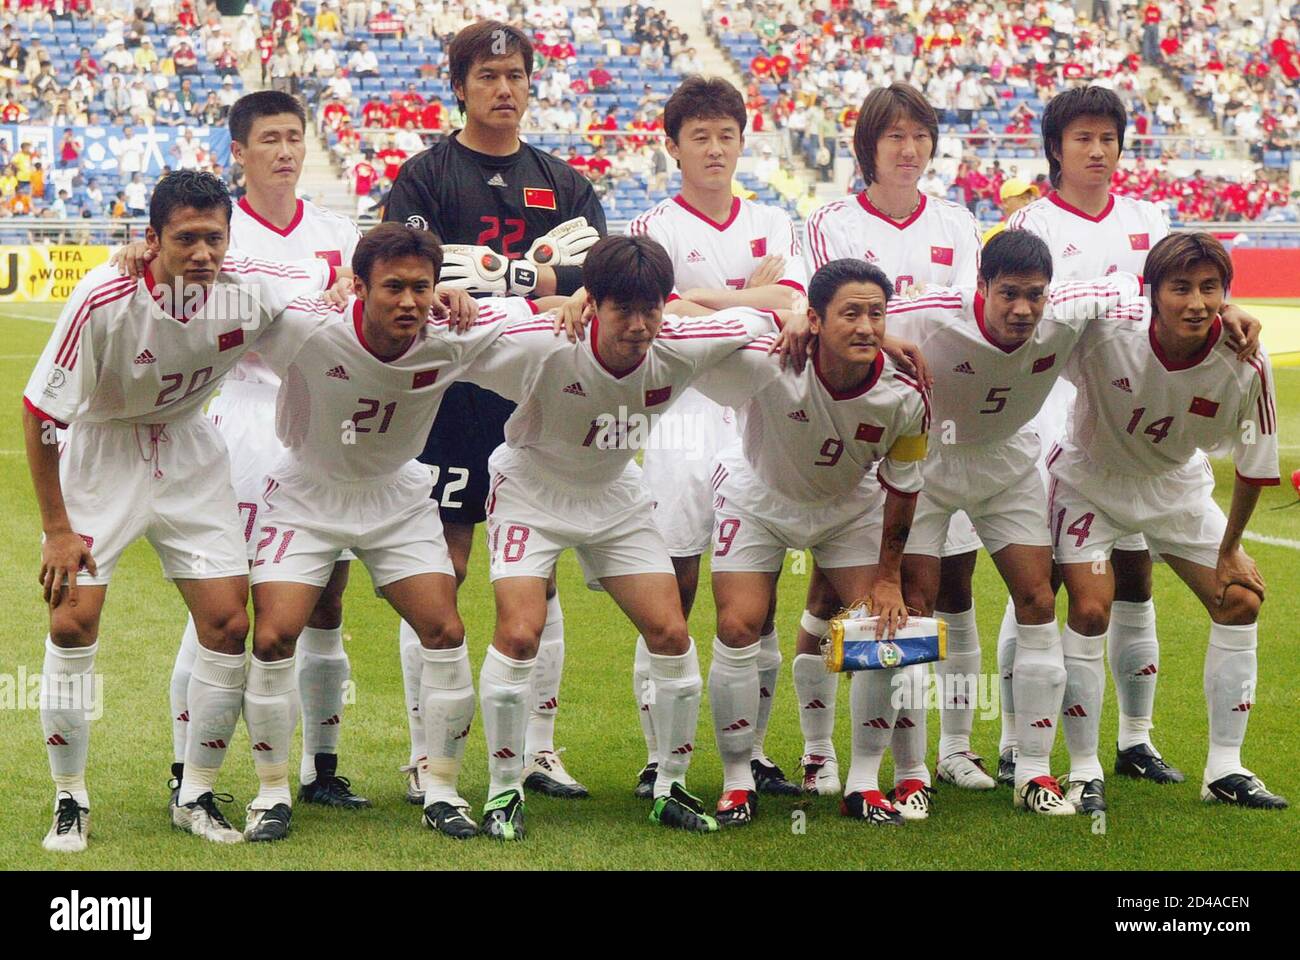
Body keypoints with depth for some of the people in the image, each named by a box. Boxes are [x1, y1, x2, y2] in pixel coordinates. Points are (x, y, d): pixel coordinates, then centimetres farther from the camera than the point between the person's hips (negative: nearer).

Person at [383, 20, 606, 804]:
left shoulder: (564, 182, 13)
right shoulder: (426, 175, 2)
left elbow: (598, 274, -1)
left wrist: (488, 277, -14)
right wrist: (537, 273, -18)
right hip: (452, 388, -4)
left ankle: (540, 746, 15)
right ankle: (427, 753, 5)